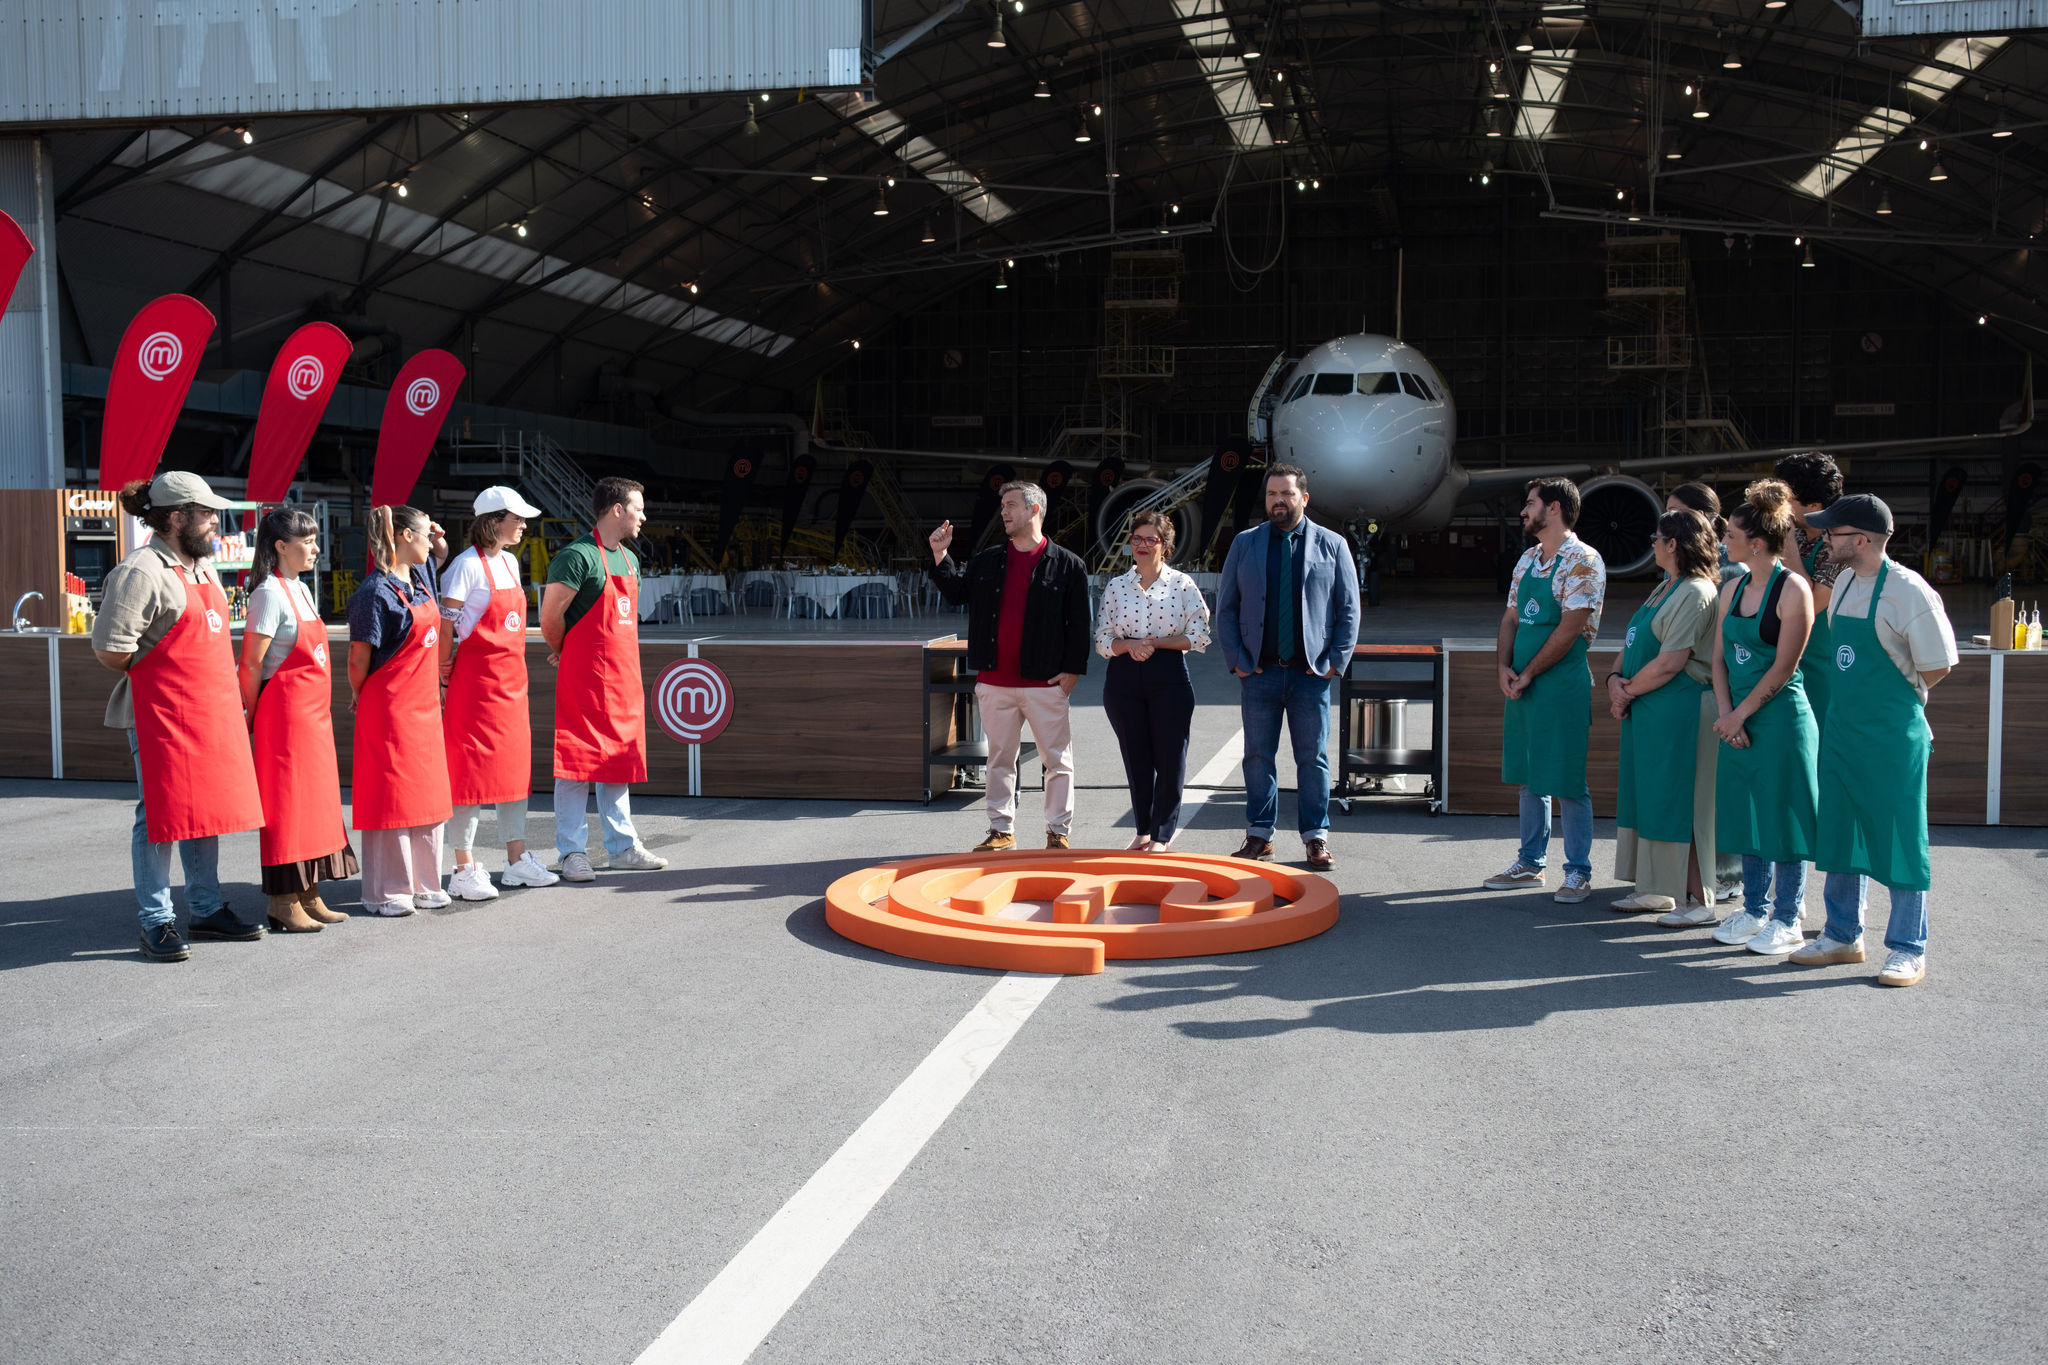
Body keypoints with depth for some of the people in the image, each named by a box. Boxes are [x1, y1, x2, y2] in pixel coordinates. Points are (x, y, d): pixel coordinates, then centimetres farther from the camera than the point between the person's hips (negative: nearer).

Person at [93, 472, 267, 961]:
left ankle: (207, 909, 24)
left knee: (206, 808, 13)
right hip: (161, 714, -8)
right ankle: (156, 922, 7)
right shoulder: (140, 571, -14)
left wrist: (226, 692, 15)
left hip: (211, 710, 8)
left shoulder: (203, 565, 15)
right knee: (161, 813, -1)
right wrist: (158, 677, -4)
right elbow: (110, 649, -18)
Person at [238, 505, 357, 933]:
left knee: (315, 798, 12)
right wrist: (252, 718, -9)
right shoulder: (270, 593, -13)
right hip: (285, 712, -9)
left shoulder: (301, 590, 14)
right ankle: (283, 905, 2)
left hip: (313, 713, 9)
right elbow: (251, 663, -14)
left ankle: (309, 896, 20)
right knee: (286, 801, -4)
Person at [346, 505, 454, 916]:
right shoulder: (377, 592, -16)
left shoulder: (420, 579, 8)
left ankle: (423, 885, 23)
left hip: (424, 706, 8)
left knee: (428, 796, 12)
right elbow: (359, 658, -12)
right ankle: (386, 893, 8)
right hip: (389, 709, -8)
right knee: (390, 800, -1)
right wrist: (359, 697, 2)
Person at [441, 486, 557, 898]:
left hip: (511, 678, 8)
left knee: (515, 764, 11)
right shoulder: (467, 565, -12)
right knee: (471, 768, -4)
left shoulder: (510, 563, 13)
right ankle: (465, 869, 1)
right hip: (475, 678, -8)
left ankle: (516, 860, 20)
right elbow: (446, 625, -13)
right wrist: (446, 672, -12)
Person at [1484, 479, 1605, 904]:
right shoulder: (1527, 559, 14)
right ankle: (1530, 863, 24)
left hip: (1562, 682, -8)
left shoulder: (1583, 560, -11)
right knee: (1529, 775, 14)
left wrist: (1528, 674, -15)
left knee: (1567, 781, -2)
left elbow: (1570, 628, -17)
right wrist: (1504, 668, -3)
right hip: (1521, 683, 8)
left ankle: (1579, 872, 7)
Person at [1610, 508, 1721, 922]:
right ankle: (1657, 889, 23)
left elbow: (1669, 663, -21)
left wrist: (1628, 691, -11)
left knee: (1678, 805, -6)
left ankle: (1698, 901, 0)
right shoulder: (1664, 589, 16)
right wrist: (1616, 679, -2)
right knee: (1649, 798, 14)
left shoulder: (1695, 594, -15)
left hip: (1679, 712, -10)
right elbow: (1634, 643, 16)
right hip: (1648, 712, 10)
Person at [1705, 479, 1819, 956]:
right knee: (1747, 814, 13)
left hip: (1781, 716, -7)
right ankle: (1755, 911, 25)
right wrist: (1725, 713, -3)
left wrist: (1740, 714, -12)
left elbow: (1783, 668, -15)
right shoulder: (1732, 588, 10)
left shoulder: (1793, 589, -13)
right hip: (1738, 720, 7)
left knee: (1783, 817, 1)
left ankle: (1787, 920, 12)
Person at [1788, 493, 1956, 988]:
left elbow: (1938, 666, -10)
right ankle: (1843, 936, 26)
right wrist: (1850, 700, 10)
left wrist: (1891, 698, 0)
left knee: (1898, 838, 1)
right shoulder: (1844, 583, 8)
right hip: (1841, 729, 8)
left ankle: (1908, 949, 12)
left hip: (1892, 734, -8)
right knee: (1840, 832, 13)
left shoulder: (1908, 591, -15)